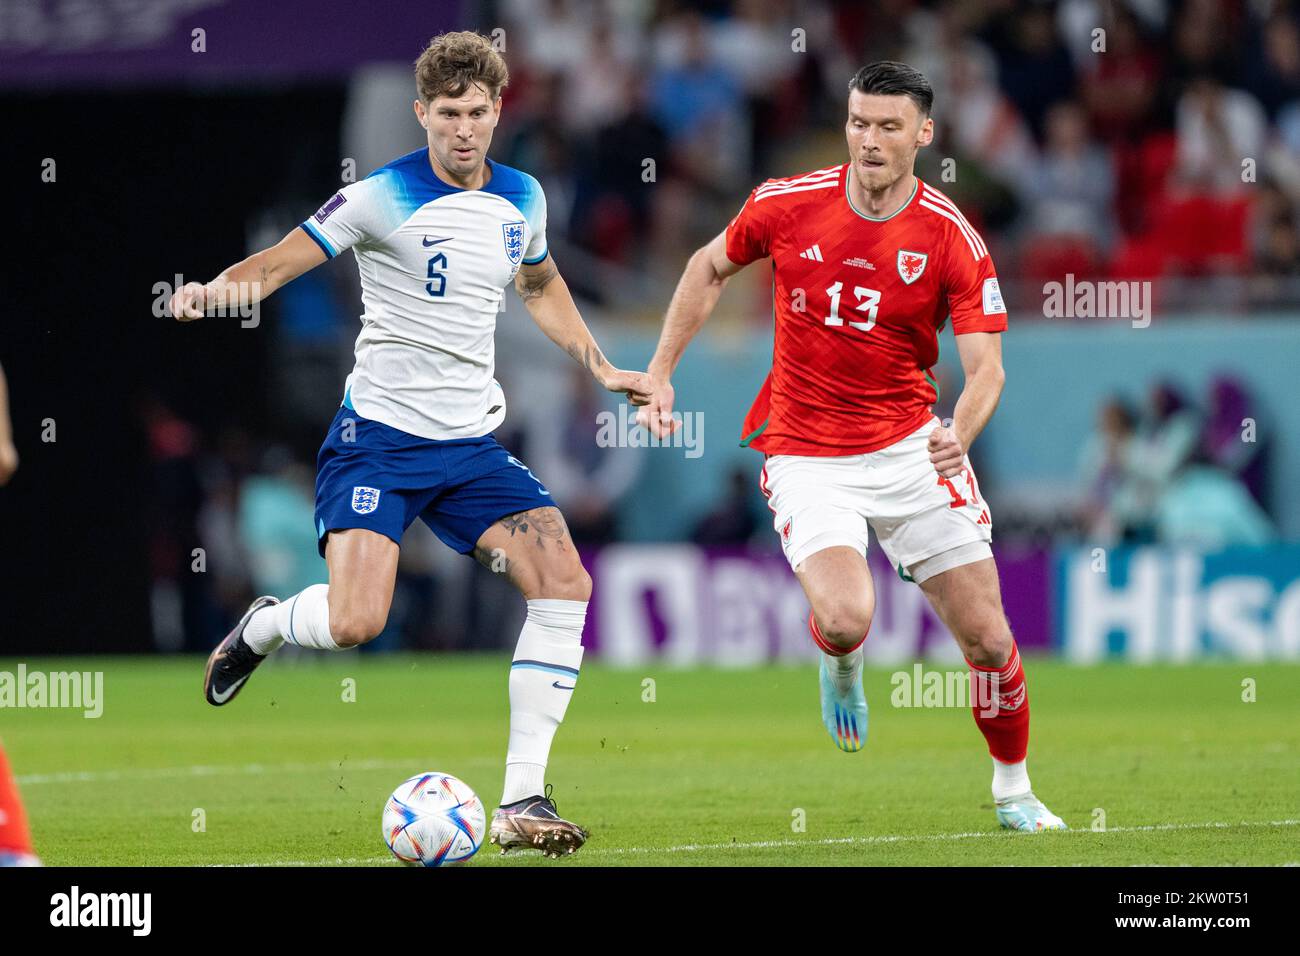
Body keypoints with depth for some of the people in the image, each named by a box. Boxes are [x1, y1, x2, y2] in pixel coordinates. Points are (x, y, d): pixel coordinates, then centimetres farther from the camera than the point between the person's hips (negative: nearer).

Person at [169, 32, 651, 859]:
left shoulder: (521, 199, 8)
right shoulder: (383, 198, -10)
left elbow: (542, 287, 29)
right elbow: (277, 264, -10)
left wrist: (601, 368, 24)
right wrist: (216, 290, -30)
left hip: (474, 442, 5)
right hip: (380, 438, -5)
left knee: (566, 585, -13)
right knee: (354, 624, -21)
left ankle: (523, 800, -7)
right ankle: (265, 626, 18)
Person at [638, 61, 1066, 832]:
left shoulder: (953, 239, -11)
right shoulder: (788, 205, -7)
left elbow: (986, 367, -15)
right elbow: (711, 268, 12)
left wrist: (961, 433, -36)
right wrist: (660, 375, 8)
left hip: (911, 444, 1)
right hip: (807, 454, -1)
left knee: (989, 638, -1)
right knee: (845, 619, -25)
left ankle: (1014, 789, 25)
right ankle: (842, 667, 15)